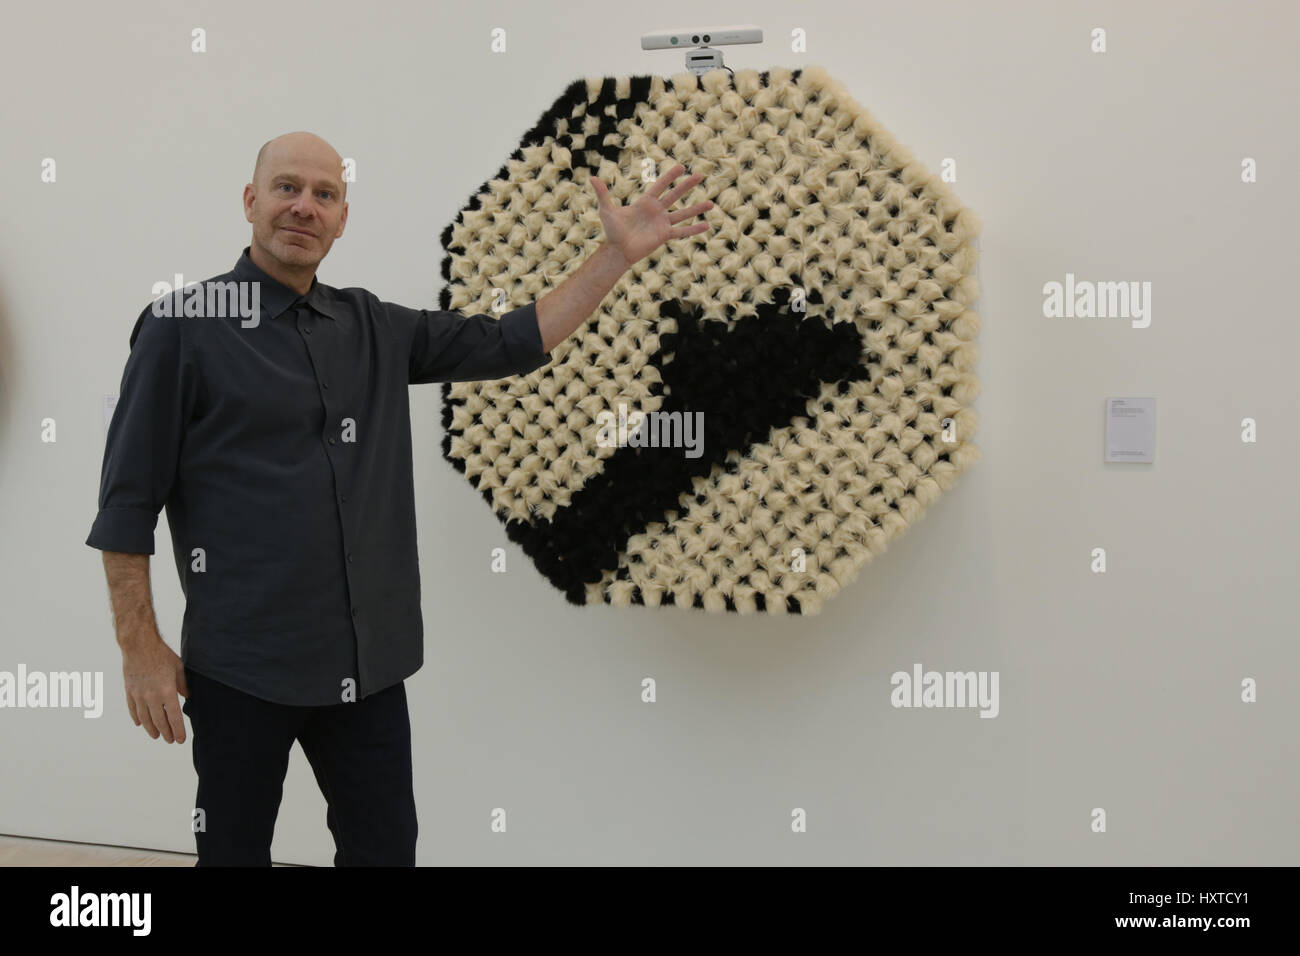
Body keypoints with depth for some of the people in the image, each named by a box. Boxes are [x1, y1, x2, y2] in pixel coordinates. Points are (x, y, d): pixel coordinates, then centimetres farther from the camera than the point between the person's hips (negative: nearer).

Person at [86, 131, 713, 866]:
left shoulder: (375, 329, 8)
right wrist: (141, 646, -10)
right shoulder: (184, 325, -6)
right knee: (235, 851, 10)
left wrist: (618, 254, 2)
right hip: (240, 666, -4)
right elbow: (129, 499, -6)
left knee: (385, 848, 13)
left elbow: (514, 343, 8)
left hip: (369, 662, 5)